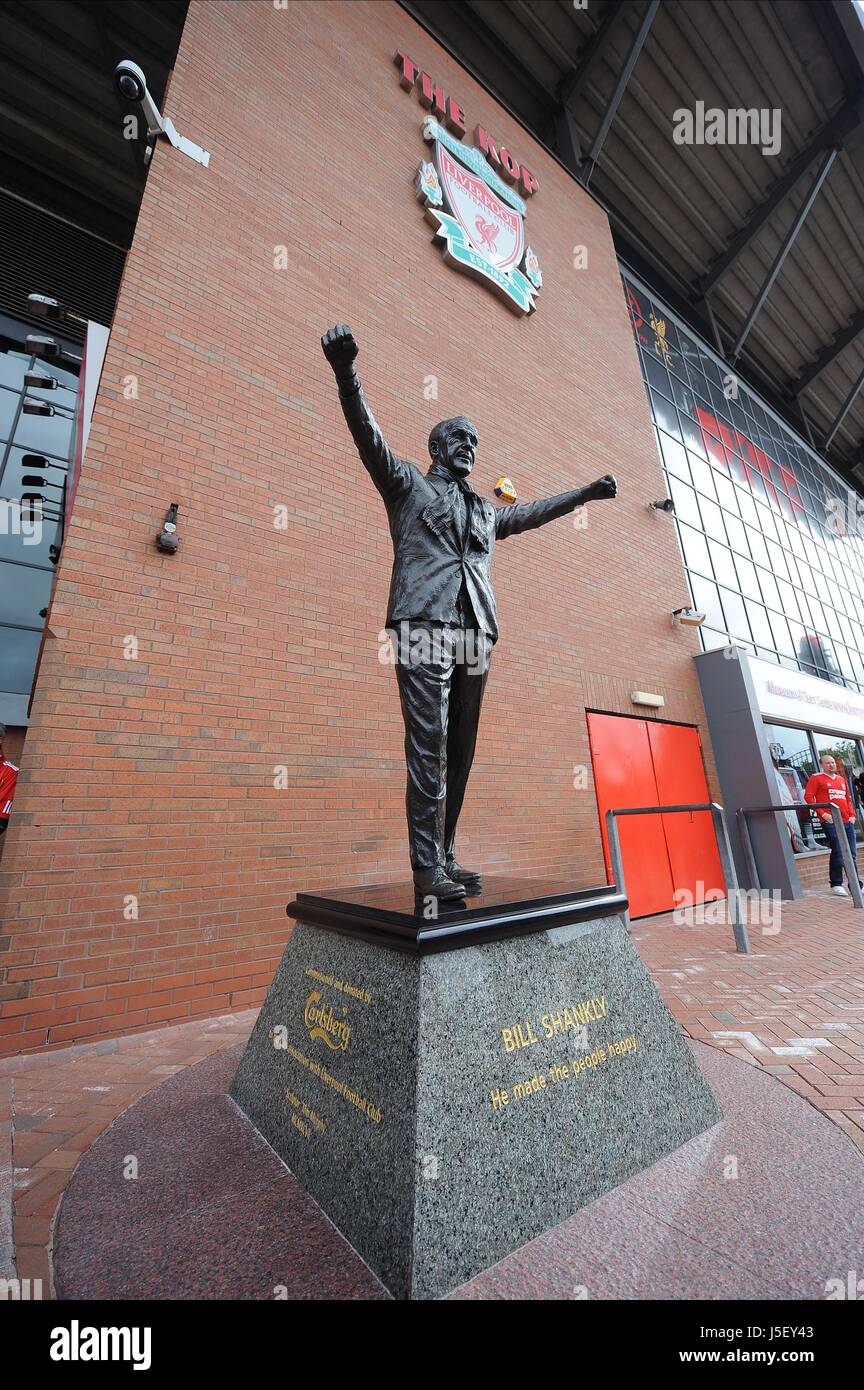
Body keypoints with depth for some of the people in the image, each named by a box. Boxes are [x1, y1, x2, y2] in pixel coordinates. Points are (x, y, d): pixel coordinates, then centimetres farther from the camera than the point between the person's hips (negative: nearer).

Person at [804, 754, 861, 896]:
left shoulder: (841, 779, 20)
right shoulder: (816, 778, 0)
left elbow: (847, 799, 25)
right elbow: (808, 796, -7)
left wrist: (852, 815, 11)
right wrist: (823, 813, -12)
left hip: (847, 822, 6)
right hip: (830, 822, -6)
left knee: (851, 854, 10)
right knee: (838, 853, -7)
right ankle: (836, 884, 4)